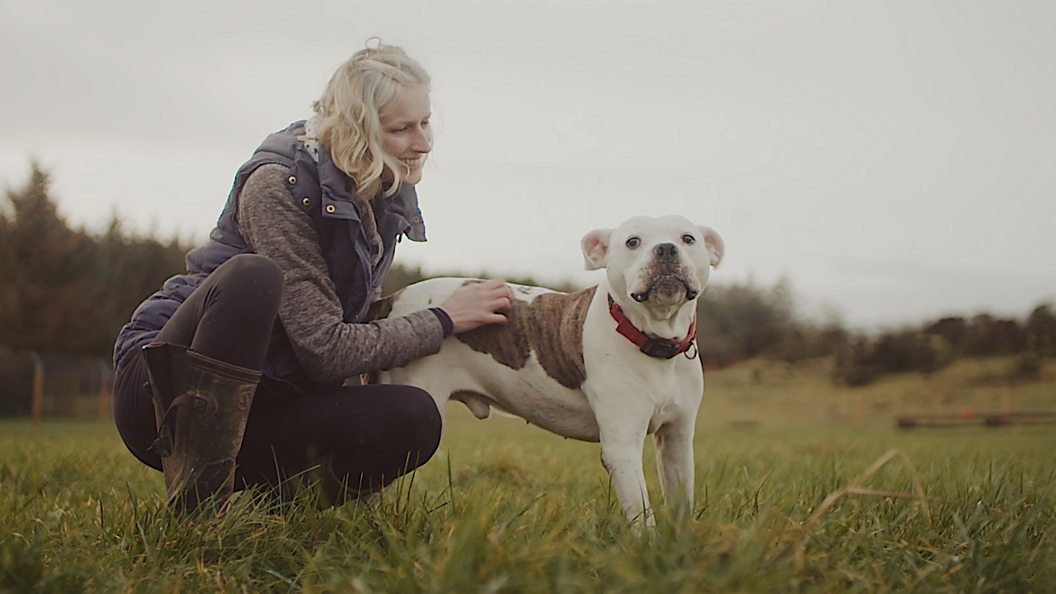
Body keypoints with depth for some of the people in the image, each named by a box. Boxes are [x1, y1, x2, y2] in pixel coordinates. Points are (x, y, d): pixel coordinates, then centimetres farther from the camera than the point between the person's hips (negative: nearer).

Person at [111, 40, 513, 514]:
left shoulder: (388, 198, 4)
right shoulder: (278, 185, -19)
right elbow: (325, 350, -23)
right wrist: (443, 321, -16)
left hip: (254, 409, 6)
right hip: (162, 396, -6)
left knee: (414, 418, -21)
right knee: (253, 276, -37)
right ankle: (194, 503, -31)